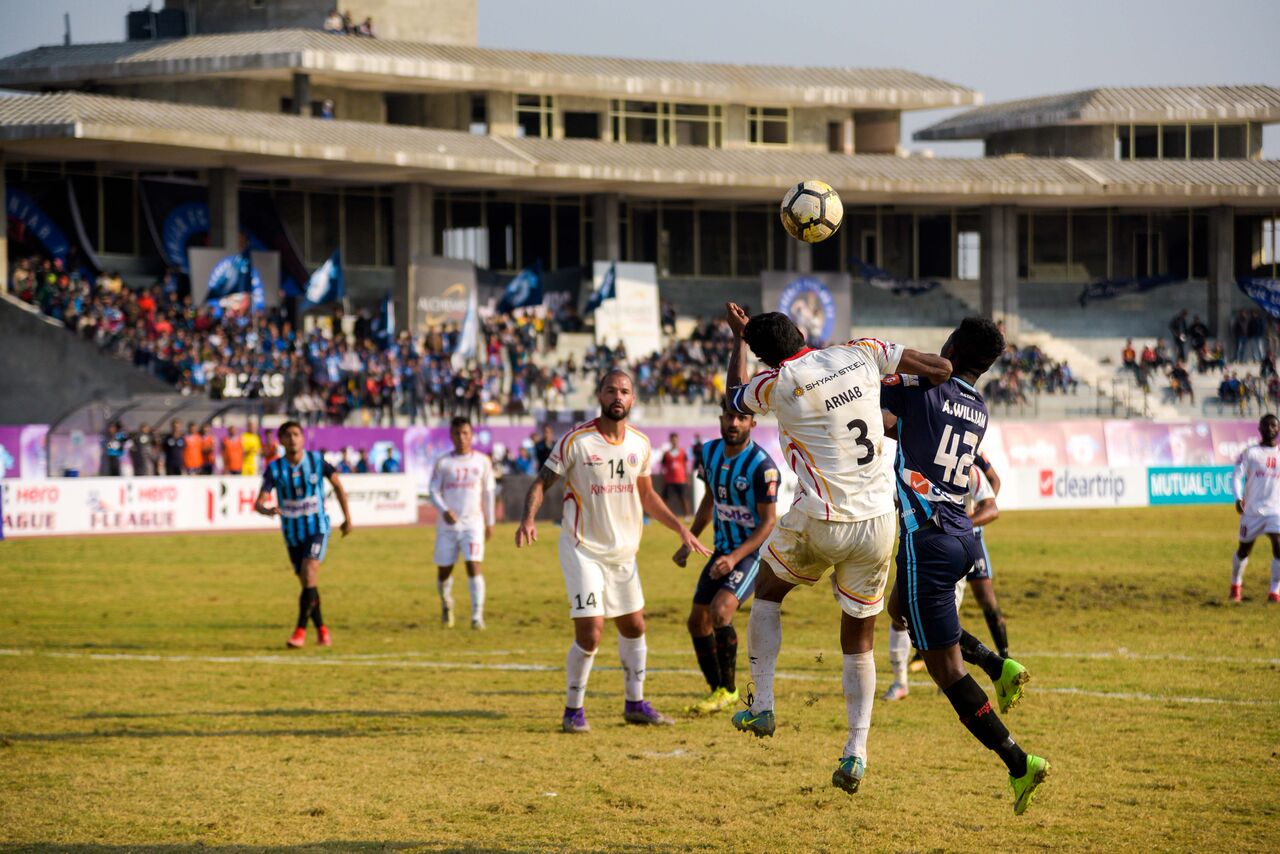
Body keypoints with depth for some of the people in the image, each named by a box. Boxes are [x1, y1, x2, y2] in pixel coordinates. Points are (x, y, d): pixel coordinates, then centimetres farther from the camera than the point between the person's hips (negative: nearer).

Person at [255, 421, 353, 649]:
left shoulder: (316, 460, -9)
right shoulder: (275, 468, -9)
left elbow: (337, 486, 6)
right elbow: (259, 502, -17)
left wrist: (347, 518, 8)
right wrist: (267, 510, -41)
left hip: (317, 527, -2)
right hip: (292, 533, 2)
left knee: (309, 572, -22)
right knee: (307, 582, 8)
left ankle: (301, 629, -19)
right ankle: (322, 628, 26)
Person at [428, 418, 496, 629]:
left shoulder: (482, 461, 6)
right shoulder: (443, 463, 2)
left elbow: (488, 492, 13)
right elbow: (433, 491, -1)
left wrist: (490, 522, 13)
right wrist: (444, 510, -20)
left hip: (473, 522, -1)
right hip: (448, 524, 1)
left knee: (474, 566, -15)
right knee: (444, 570, 7)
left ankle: (477, 616, -15)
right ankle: (446, 603, 37)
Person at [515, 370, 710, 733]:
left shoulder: (640, 444, 4)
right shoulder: (576, 440, -13)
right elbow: (542, 482, -10)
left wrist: (681, 528, 13)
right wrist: (528, 518, -28)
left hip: (623, 551, 6)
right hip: (583, 549, -6)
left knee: (633, 627, 14)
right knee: (590, 633, -14)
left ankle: (635, 704, 31)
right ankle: (573, 710, 3)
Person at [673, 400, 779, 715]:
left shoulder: (762, 466, -21)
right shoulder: (710, 453, 1)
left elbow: (768, 522, -18)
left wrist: (735, 558, -27)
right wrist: (689, 542, 14)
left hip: (755, 551, -8)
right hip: (724, 549, 8)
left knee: (720, 611, -26)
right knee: (698, 621, 6)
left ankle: (728, 689, -10)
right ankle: (718, 691, 22)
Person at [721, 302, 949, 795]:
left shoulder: (777, 384, -9)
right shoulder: (861, 354, -1)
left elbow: (734, 397, 14)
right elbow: (940, 369, 3)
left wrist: (739, 338, 26)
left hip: (822, 523, -3)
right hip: (879, 523, 3)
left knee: (768, 591, 26)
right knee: (859, 639, 13)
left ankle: (762, 704, 18)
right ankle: (856, 751, 4)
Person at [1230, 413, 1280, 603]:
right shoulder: (1250, 453, 0)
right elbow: (1237, 476, -10)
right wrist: (1238, 498, -26)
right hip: (1252, 510, -1)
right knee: (1244, 550, 11)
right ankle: (1236, 584, 37)